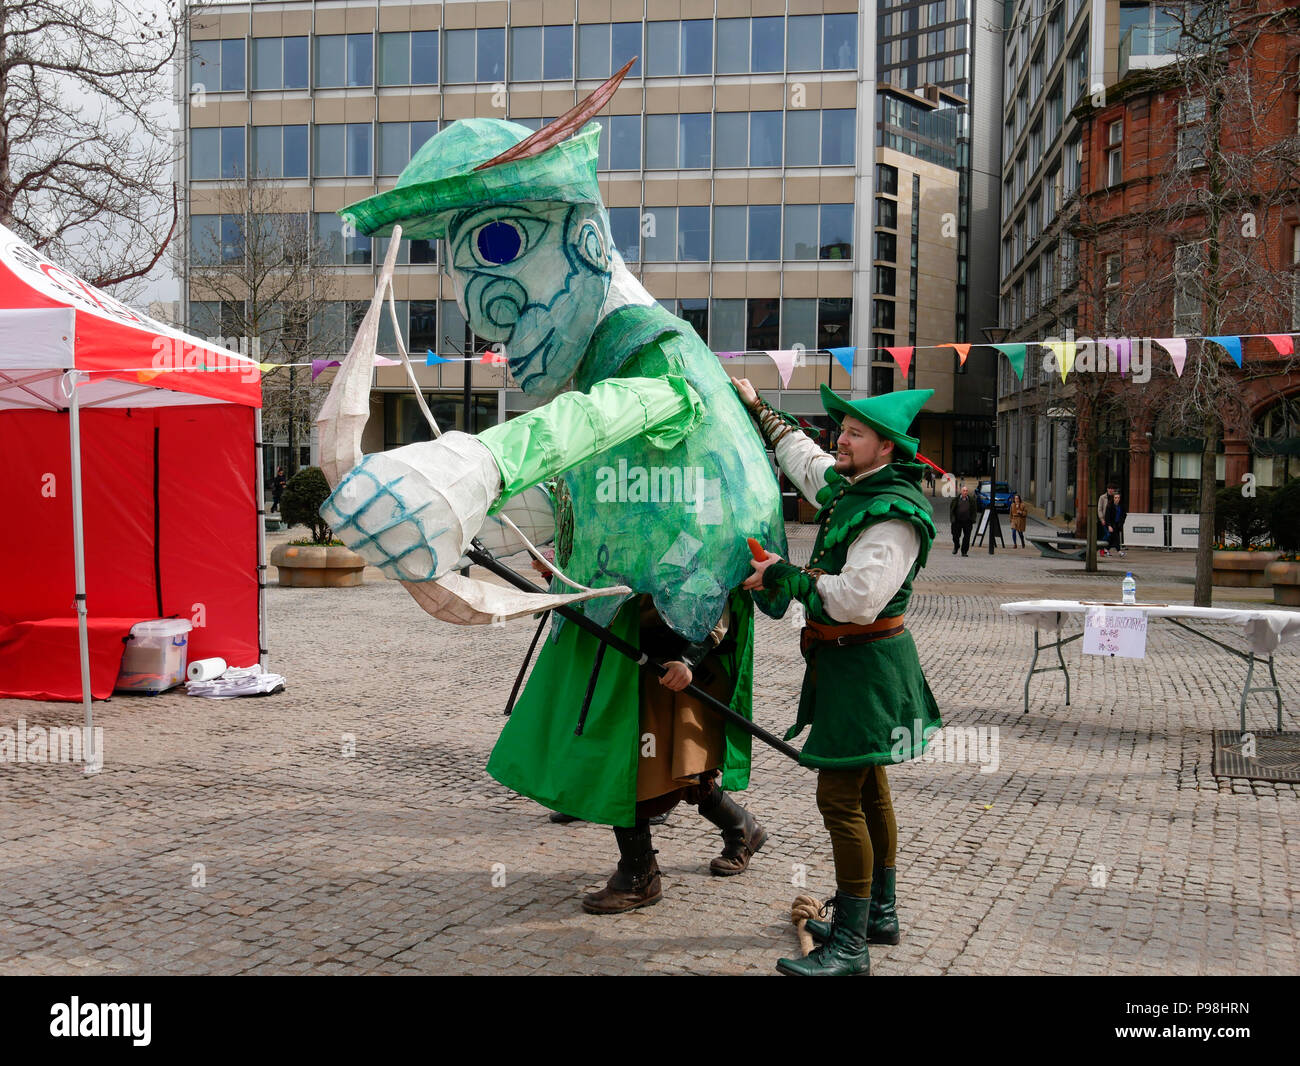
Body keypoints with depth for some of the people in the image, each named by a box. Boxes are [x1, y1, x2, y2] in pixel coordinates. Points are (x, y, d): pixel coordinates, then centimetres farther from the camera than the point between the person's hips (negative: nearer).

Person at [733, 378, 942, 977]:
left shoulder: (895, 513, -20)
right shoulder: (848, 487, 9)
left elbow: (857, 597, -29)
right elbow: (800, 454, 30)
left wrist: (782, 576, -20)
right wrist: (757, 409, 34)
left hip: (865, 666, -10)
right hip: (847, 661, 10)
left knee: (839, 798, -9)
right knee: (867, 788, 19)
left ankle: (849, 946, -2)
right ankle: (880, 914, 33)